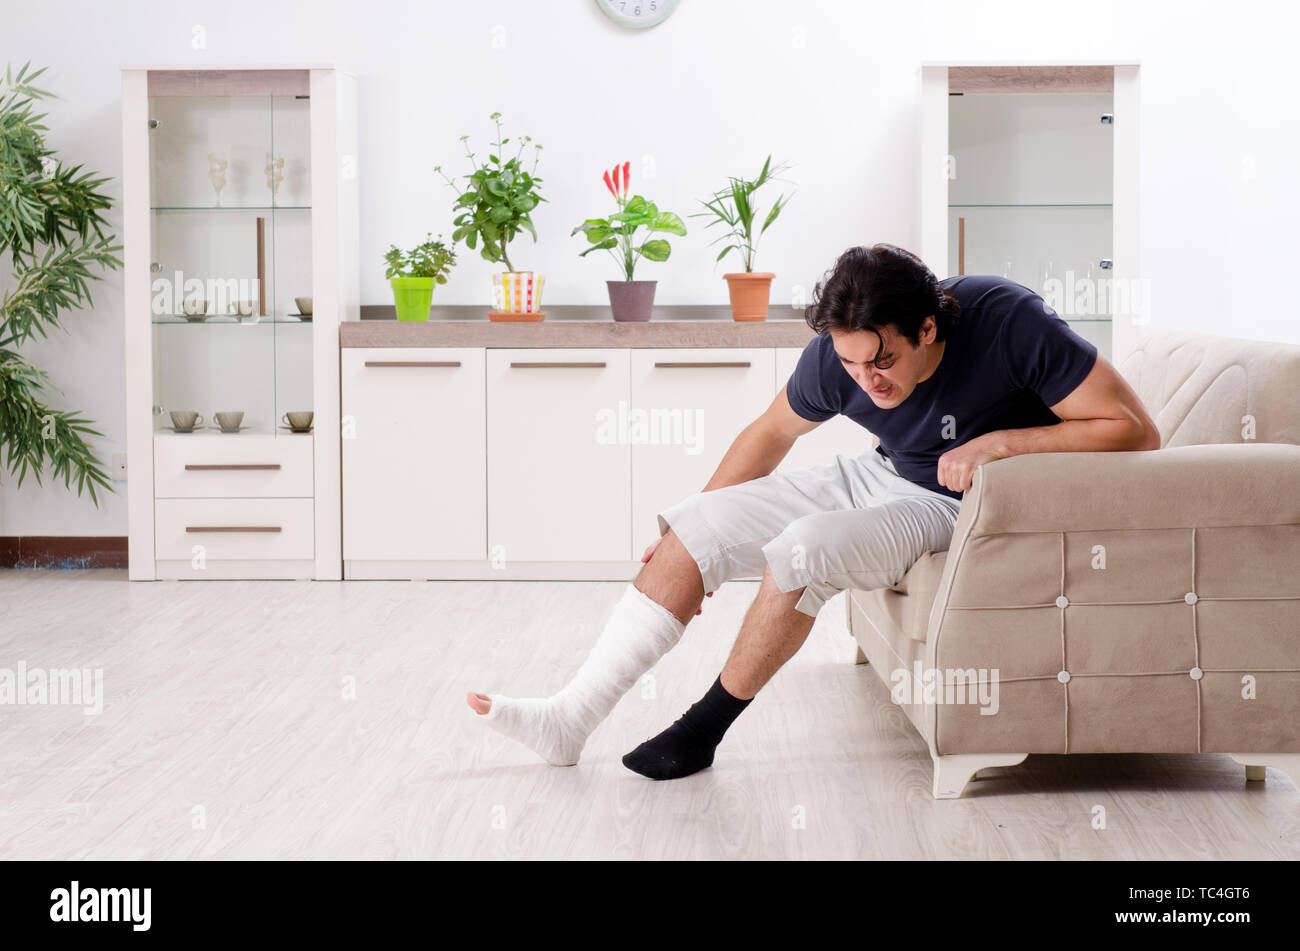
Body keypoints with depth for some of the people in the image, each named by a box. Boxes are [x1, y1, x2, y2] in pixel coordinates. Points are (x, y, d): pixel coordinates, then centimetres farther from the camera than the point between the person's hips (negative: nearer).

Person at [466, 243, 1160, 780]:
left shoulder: (1007, 321, -29)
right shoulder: (837, 357, -15)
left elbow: (1135, 431, -25)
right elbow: (771, 433, 6)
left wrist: (1000, 442, -32)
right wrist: (700, 539, 11)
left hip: (953, 507, -5)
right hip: (876, 477, 5)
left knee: (803, 549, -31)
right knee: (689, 529, -7)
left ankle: (702, 731, -12)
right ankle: (567, 721, -4)